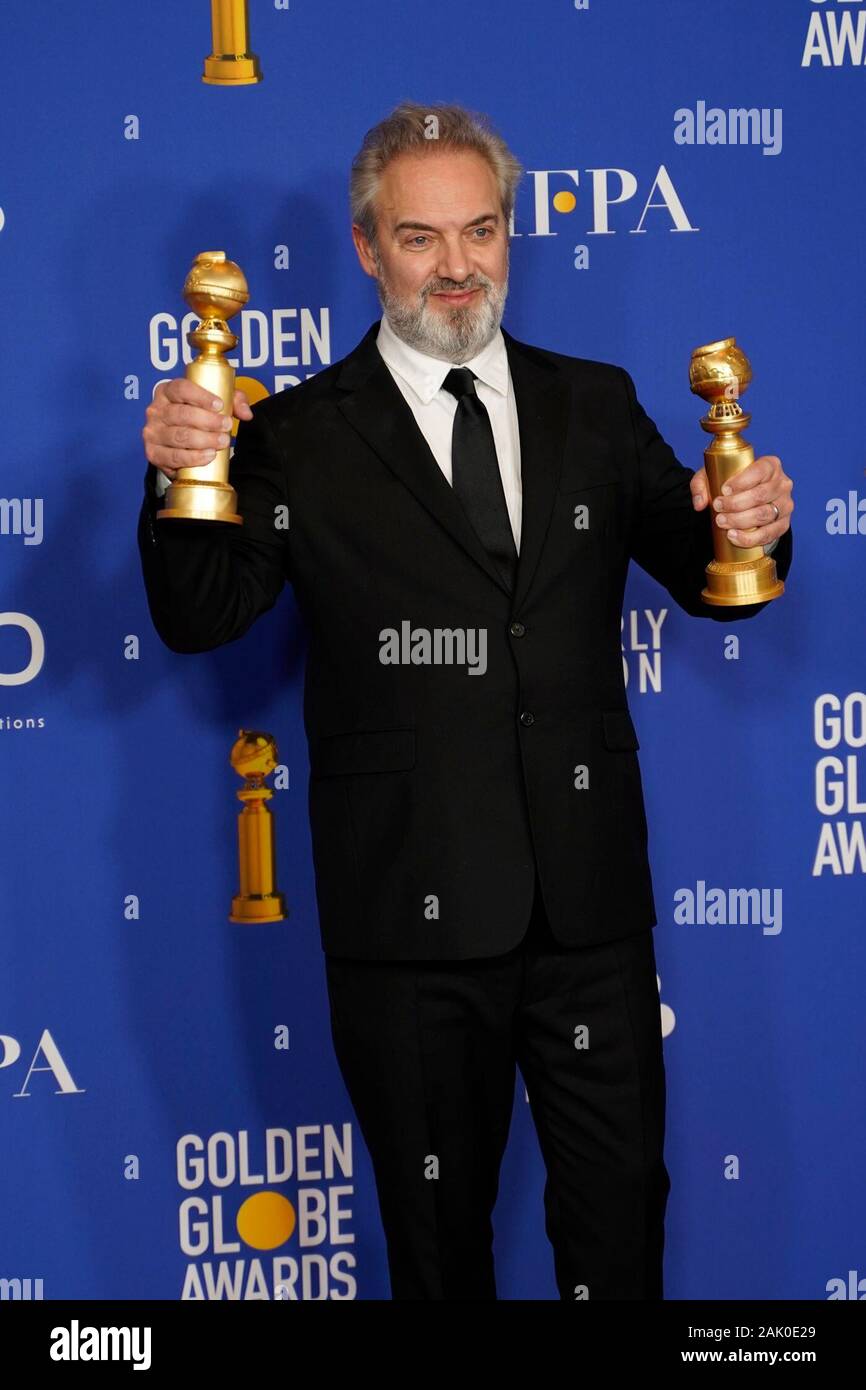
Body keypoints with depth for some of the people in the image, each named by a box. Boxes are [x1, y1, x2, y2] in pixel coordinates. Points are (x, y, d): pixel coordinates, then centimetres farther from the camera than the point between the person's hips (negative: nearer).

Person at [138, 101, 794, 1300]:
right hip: (412, 913, -2)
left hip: (591, 896, 2)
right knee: (438, 1223, 15)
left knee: (621, 1204, 14)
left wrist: (752, 527, -14)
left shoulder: (595, 406, 7)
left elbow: (710, 581, 9)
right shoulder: (301, 437, -2)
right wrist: (182, 481, -26)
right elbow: (198, 620, -8)